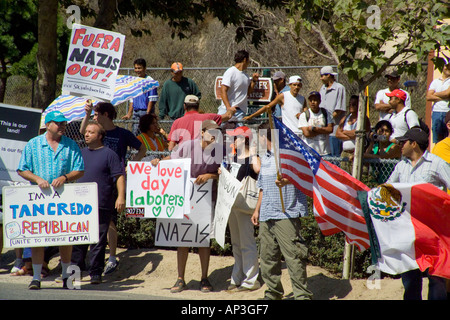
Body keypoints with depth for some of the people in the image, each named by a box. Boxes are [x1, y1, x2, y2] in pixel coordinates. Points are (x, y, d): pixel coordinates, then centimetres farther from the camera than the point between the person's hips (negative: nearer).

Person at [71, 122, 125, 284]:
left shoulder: (109, 154, 0)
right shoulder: (81, 153, 17)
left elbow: (119, 176, -4)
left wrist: (121, 197, -14)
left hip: (102, 206, -5)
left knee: (98, 241, -1)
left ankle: (96, 273, 4)